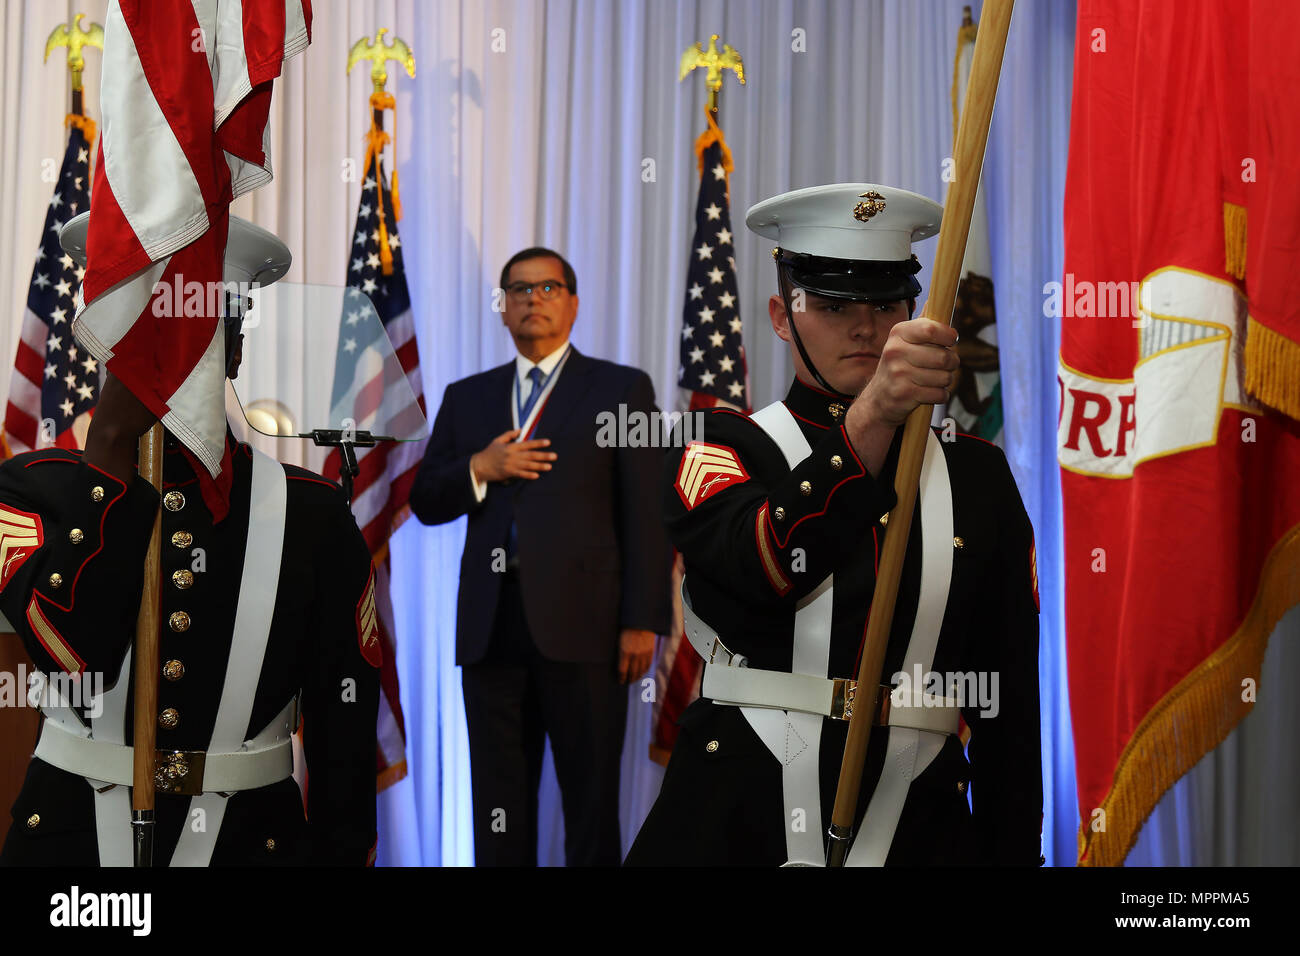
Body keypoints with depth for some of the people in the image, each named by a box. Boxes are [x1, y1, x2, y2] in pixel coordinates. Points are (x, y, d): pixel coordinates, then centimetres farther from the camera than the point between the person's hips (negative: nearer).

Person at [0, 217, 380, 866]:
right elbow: (73, 650, -23)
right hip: (70, 838, 0)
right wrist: (113, 442, -23)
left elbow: (344, 735, -2)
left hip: (251, 840, 1)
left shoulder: (312, 515, -4)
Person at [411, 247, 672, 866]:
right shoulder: (467, 397, 17)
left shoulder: (622, 390, 6)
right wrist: (479, 468, -6)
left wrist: (642, 622, -9)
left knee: (591, 803, 1)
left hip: (581, 625, -3)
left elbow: (647, 516, -1)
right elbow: (425, 502, 14)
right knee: (498, 805, 7)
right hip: (490, 626, 4)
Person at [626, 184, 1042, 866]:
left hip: (920, 834, 2)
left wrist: (1013, 853, -2)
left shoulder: (978, 475, 9)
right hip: (734, 833, -2)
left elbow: (1010, 705, 7)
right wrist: (872, 418, -38)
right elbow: (761, 568, -24)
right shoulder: (721, 453, 1)